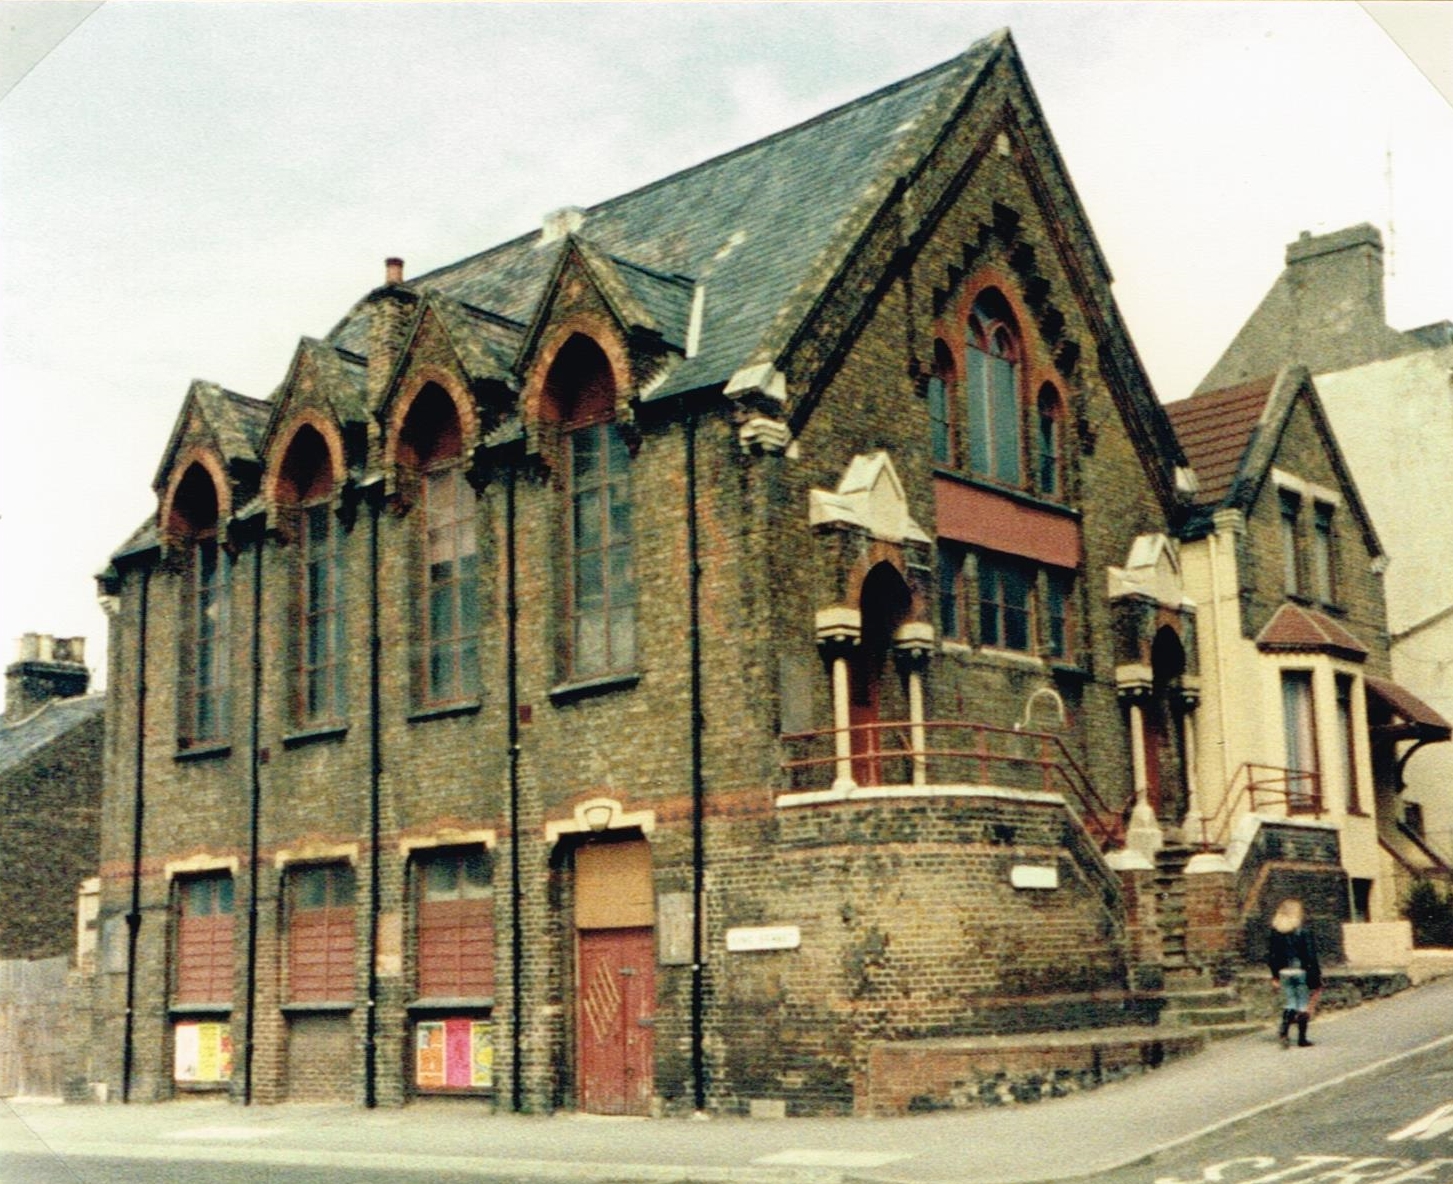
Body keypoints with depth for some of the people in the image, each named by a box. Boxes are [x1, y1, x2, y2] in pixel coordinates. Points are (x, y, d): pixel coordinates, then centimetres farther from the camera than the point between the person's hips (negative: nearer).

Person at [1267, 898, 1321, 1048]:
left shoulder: (1275, 932, 1)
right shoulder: (1303, 931, -12)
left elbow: (1270, 955, 5)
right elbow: (1311, 956, -12)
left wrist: (1275, 974, 15)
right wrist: (1316, 977, -6)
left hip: (1284, 973, 4)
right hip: (1301, 972, -4)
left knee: (1289, 1003, 13)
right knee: (1303, 1005, 7)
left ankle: (1284, 1031, -8)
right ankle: (1302, 1039, 10)